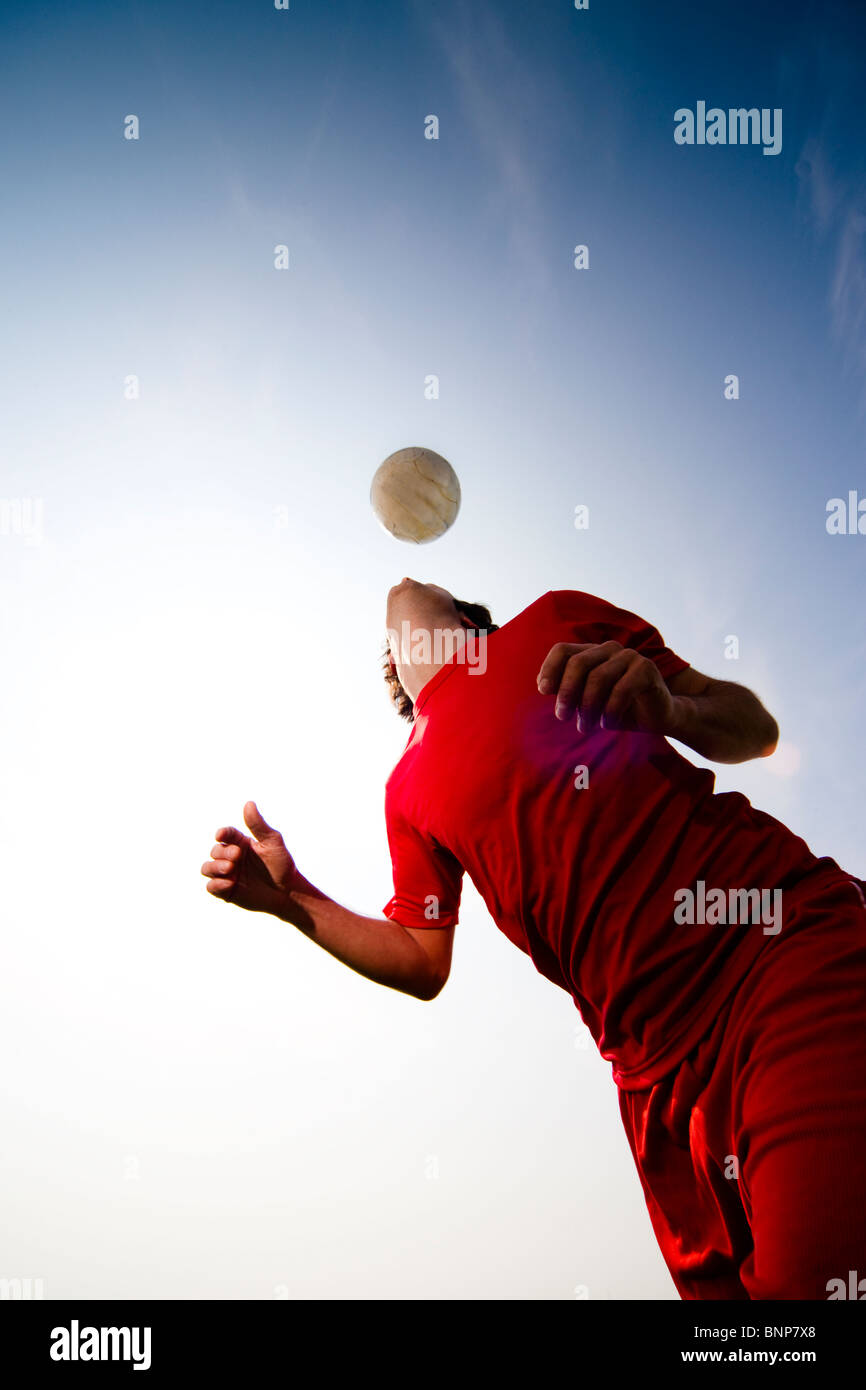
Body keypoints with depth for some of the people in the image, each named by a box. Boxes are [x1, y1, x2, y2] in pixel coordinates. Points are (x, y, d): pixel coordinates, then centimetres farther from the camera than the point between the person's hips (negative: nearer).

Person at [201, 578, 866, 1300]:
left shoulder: (558, 619, 11)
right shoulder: (409, 793, 19)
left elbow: (756, 729, 10)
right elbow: (423, 963, 22)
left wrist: (669, 707, -13)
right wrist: (292, 898, 10)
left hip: (790, 950, -4)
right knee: (719, 1279, 3)